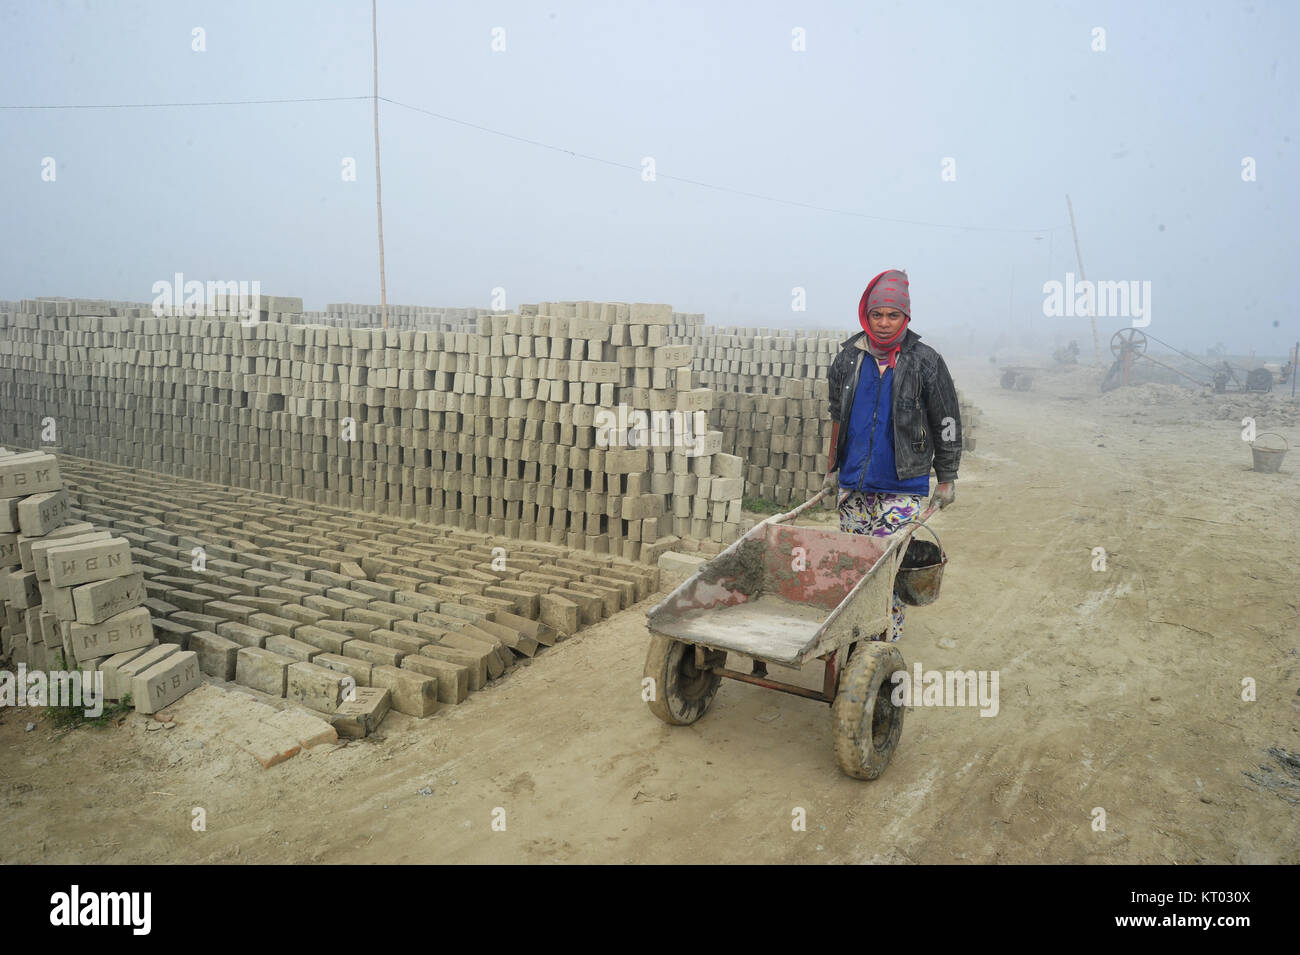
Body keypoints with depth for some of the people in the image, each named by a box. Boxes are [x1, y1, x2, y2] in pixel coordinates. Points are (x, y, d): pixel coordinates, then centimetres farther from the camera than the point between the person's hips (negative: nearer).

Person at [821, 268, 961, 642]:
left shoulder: (926, 362, -3)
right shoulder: (848, 357, 6)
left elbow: (947, 424, 2)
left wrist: (946, 479, 3)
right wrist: (832, 470, 17)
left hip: (901, 487, -4)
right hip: (852, 483, 4)